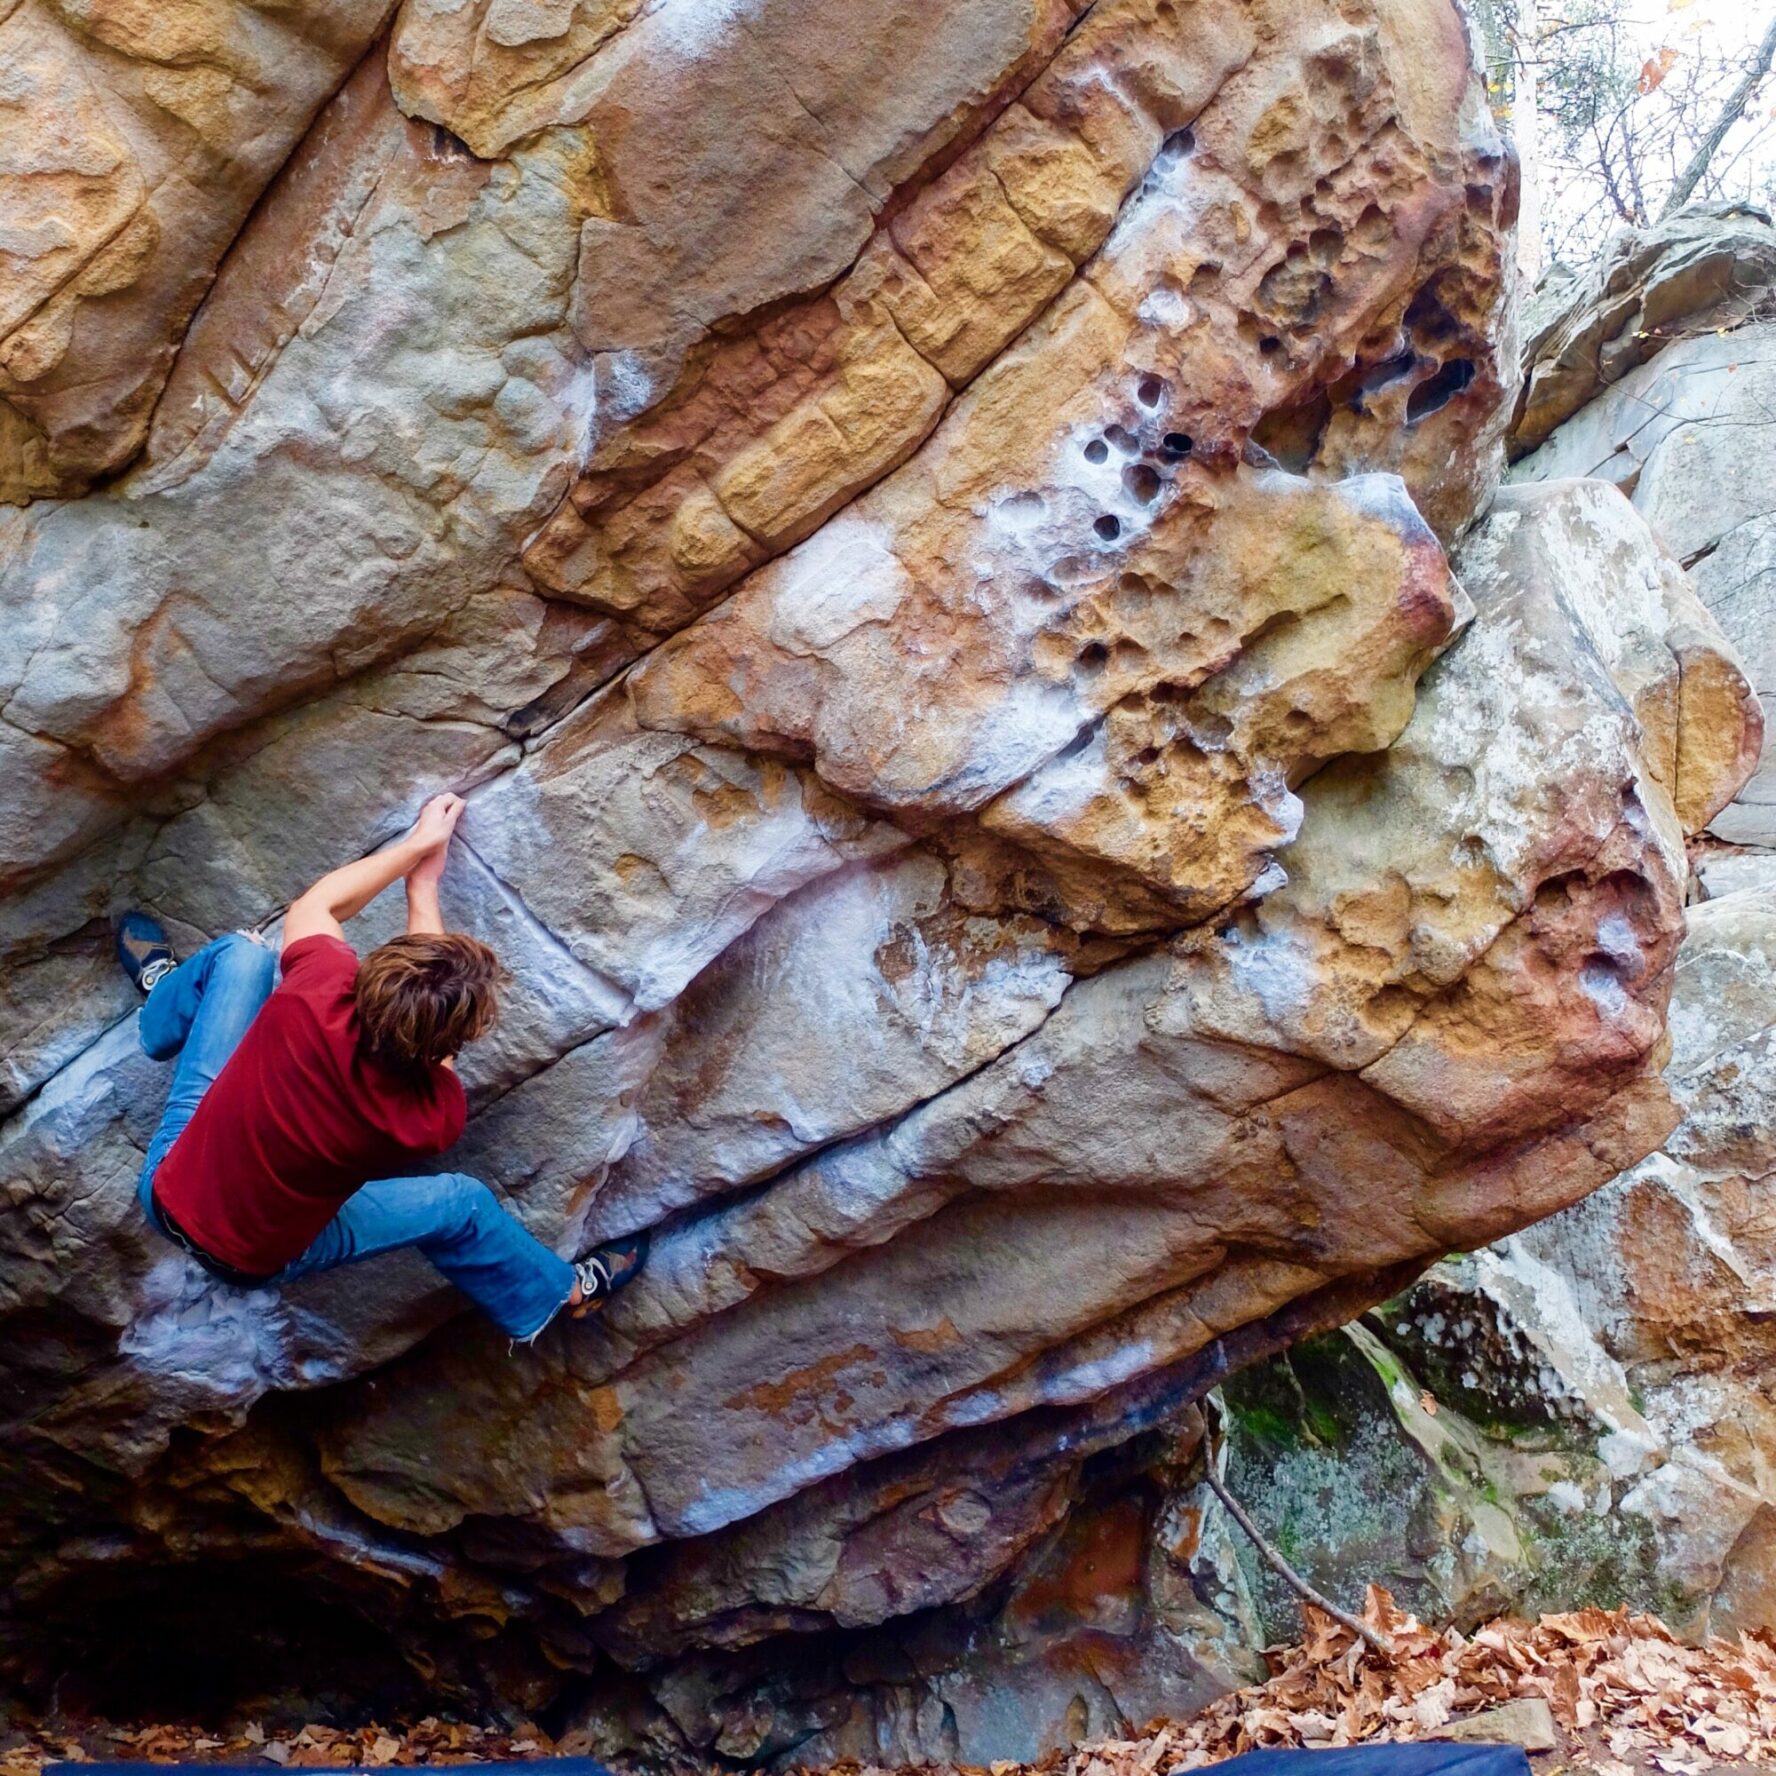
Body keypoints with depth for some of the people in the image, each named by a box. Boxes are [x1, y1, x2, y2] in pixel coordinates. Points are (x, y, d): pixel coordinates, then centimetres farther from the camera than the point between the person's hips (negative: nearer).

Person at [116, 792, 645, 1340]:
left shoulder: (316, 994, -33)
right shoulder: (435, 1118, -33)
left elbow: (315, 905, -8)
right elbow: (432, 1045, -9)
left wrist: (418, 844, 2)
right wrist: (424, 888, -1)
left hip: (168, 1186, 2)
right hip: (254, 1263, -2)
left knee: (242, 952, 10)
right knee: (462, 1202, 14)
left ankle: (161, 989, 45)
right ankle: (560, 1291, 40)